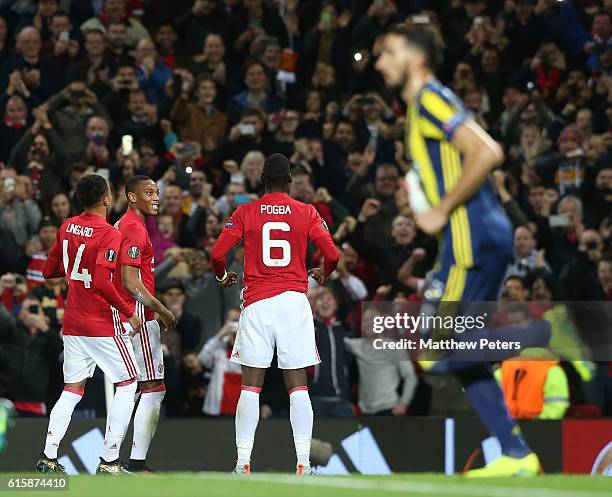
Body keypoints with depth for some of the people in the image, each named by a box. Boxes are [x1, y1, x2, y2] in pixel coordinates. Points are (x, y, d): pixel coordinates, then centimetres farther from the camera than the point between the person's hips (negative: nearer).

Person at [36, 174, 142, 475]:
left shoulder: (67, 227, 6)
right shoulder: (108, 234, -15)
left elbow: (50, 270, 15)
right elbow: (103, 283, -24)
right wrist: (129, 312, -15)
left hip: (72, 323, 7)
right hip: (103, 324, -7)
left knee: (73, 390, 12)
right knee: (127, 384, 5)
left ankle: (48, 456, 1)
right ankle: (109, 461, -2)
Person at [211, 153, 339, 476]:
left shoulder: (245, 213, 4)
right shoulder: (306, 212, 4)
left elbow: (217, 254, 0)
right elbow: (332, 255, 0)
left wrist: (222, 277, 22)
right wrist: (322, 274, 22)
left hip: (257, 302, 0)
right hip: (294, 301, 0)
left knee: (250, 386, 3)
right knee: (298, 387, 2)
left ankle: (243, 463, -2)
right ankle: (303, 464, -4)